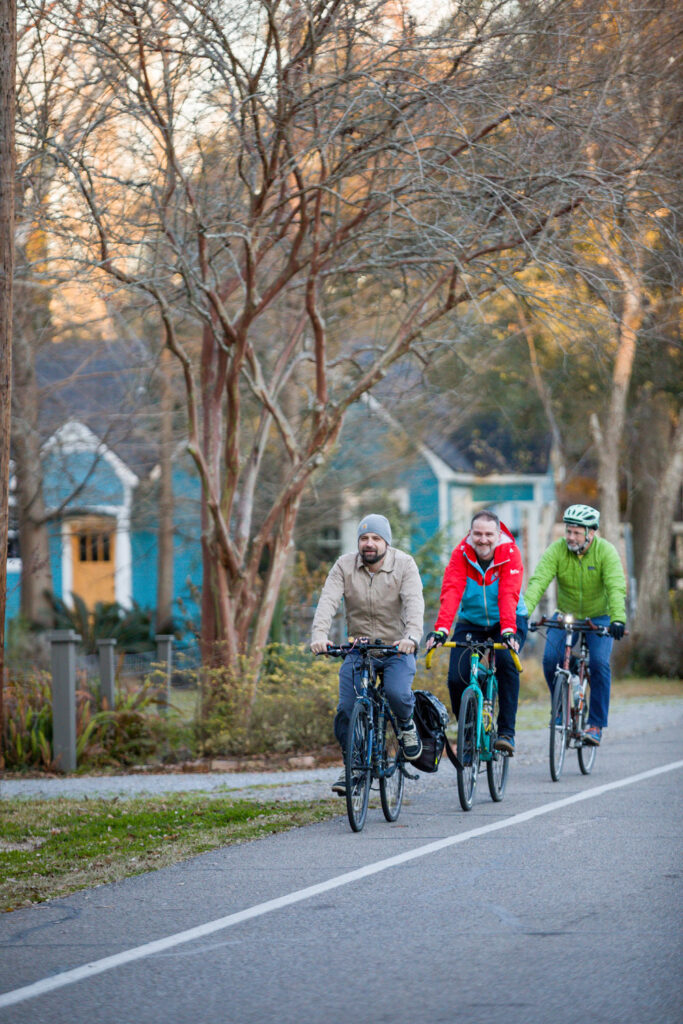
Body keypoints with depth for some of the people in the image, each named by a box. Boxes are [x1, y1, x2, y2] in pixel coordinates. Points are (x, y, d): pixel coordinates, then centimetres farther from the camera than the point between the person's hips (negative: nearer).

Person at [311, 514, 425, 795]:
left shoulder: (404, 565, -10)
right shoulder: (345, 566, -5)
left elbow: (414, 603, -24)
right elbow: (328, 601, -17)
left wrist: (412, 636, -43)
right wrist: (319, 635, -36)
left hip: (397, 648, -2)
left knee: (397, 693, -29)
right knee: (346, 710, -10)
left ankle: (406, 725, 6)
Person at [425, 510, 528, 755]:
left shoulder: (510, 554, -18)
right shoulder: (461, 554, -14)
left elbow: (508, 596, -31)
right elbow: (451, 592, -27)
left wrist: (508, 631, -46)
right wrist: (441, 629, -42)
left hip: (507, 622, -2)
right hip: (471, 622, 2)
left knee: (506, 662, -30)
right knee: (456, 679, -15)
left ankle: (506, 732, -22)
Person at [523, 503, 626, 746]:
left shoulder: (605, 551, -20)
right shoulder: (556, 550, -17)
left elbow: (616, 588, -31)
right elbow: (538, 582, -27)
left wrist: (618, 619, -49)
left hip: (599, 617, -2)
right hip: (566, 615, 2)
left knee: (599, 664, -22)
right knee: (550, 660, -19)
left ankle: (596, 725, -13)